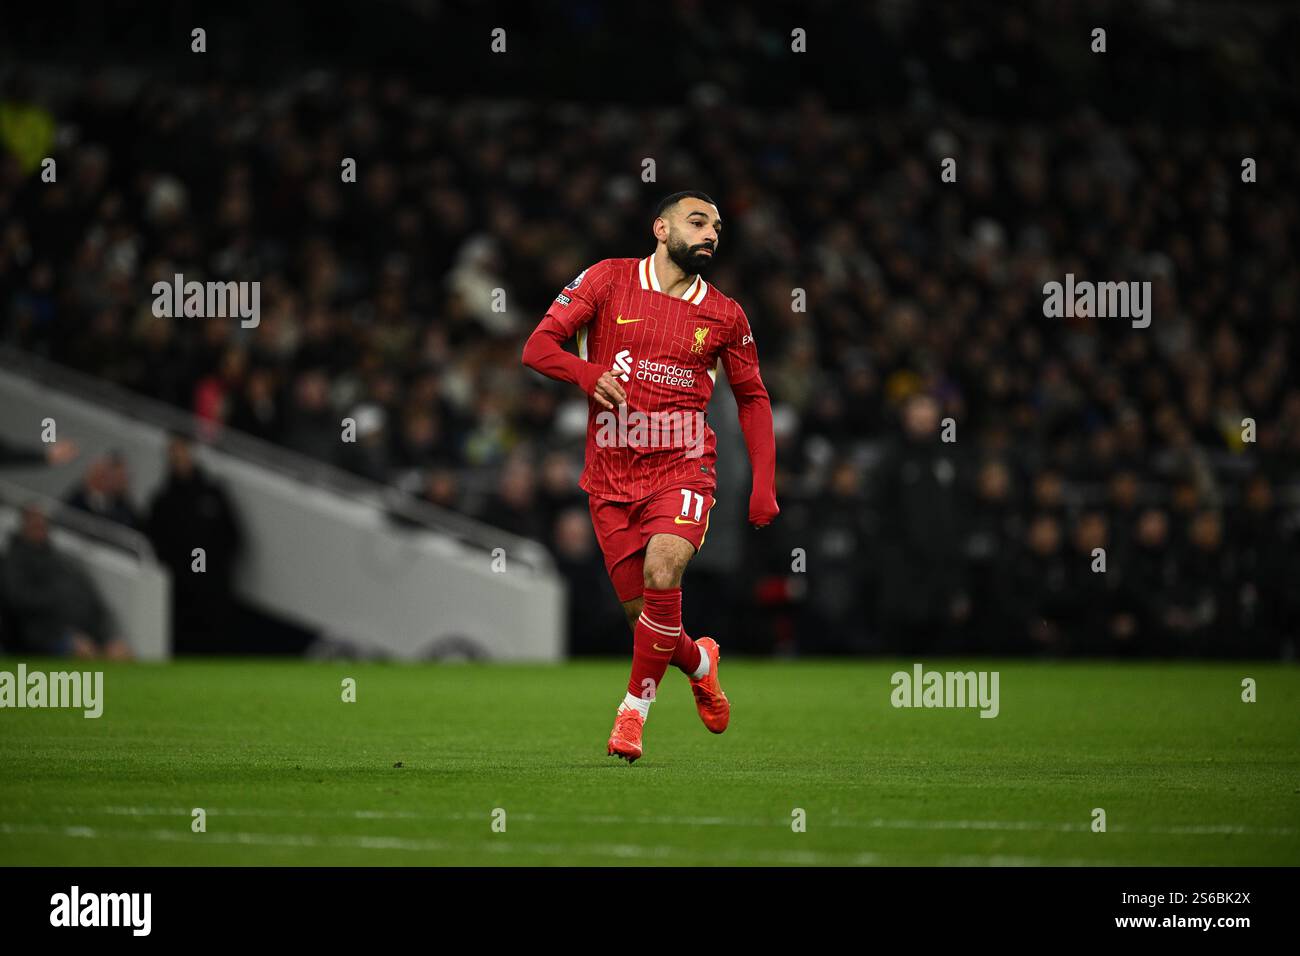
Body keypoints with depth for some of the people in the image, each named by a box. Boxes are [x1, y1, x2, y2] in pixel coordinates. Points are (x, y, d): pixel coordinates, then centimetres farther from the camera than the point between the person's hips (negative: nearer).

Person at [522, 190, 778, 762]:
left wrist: (764, 483, 7)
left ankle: (635, 707, -10)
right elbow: (538, 347, -2)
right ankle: (698, 662, 34)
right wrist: (588, 372, -23)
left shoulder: (723, 315, 7)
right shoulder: (609, 280, 2)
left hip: (682, 468, 0)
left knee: (661, 572, -26)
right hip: (611, 477, 0)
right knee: (642, 612, -1)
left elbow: (752, 398, 17)